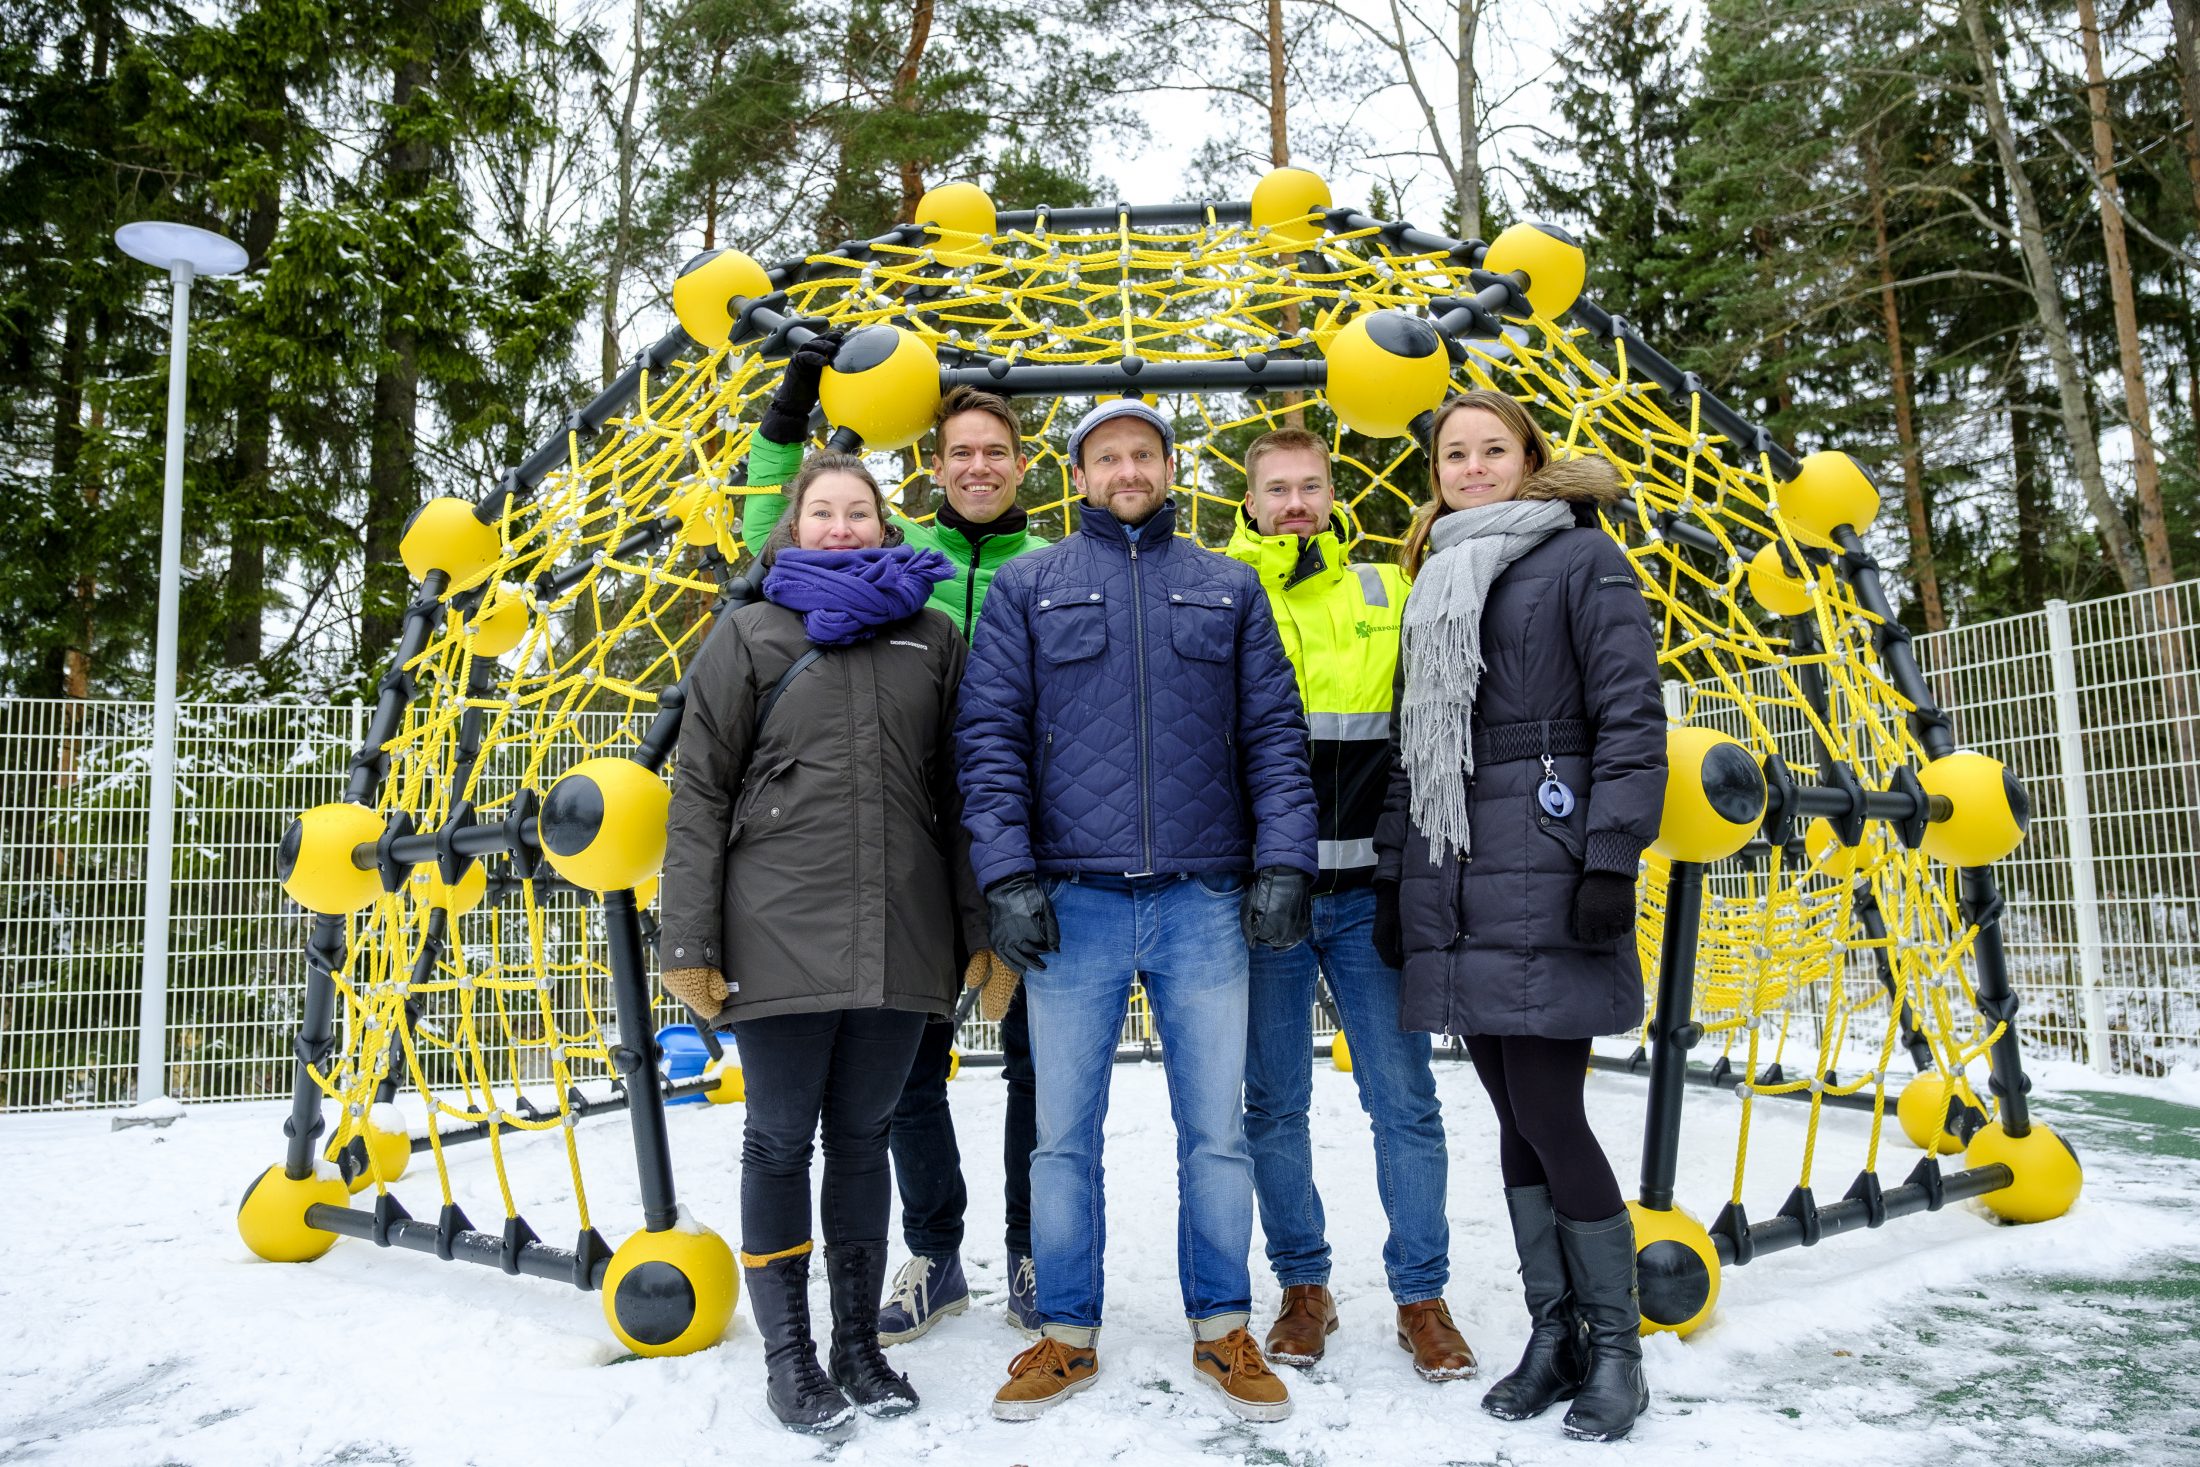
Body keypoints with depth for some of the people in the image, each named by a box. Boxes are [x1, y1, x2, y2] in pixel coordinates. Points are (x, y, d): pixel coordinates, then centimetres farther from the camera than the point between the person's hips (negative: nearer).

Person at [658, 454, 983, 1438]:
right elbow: (700, 795, 2)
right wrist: (687, 942, -4)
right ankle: (788, 1354, 21)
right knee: (780, 1139, 7)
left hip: (902, 941, 2)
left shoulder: (932, 636, 11)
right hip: (780, 937, -2)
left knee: (862, 1134, 13)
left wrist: (983, 931, 5)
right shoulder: (751, 634, 6)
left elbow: (958, 793, 10)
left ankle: (859, 1344, 27)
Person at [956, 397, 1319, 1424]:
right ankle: (1067, 1337, 23)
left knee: (1216, 1131, 8)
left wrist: (1283, 860, -4)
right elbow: (990, 736, 2)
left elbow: (1274, 732, 8)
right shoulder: (1026, 587, 9)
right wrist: (1007, 876, -8)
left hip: (1203, 903, 1)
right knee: (1063, 1134, 8)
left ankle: (1222, 1333, 24)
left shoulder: (1229, 589, 13)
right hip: (1072, 904, 0)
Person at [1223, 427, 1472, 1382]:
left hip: (1368, 889, 1)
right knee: (1274, 1103, 8)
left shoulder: (1387, 594, 9)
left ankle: (1421, 1294, 18)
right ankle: (1304, 1286, 24)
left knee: (1403, 1097, 3)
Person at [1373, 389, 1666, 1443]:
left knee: (1545, 1111, -6)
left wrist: (1612, 860, -15)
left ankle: (1615, 1346, 12)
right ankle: (1552, 1333, 20)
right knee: (1516, 1116, 9)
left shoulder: (1582, 560, 3)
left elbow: (1631, 720, -6)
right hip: (1454, 895, 6)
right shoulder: (1432, 586, 21)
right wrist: (1395, 878, 15)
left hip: (1543, 881, -6)